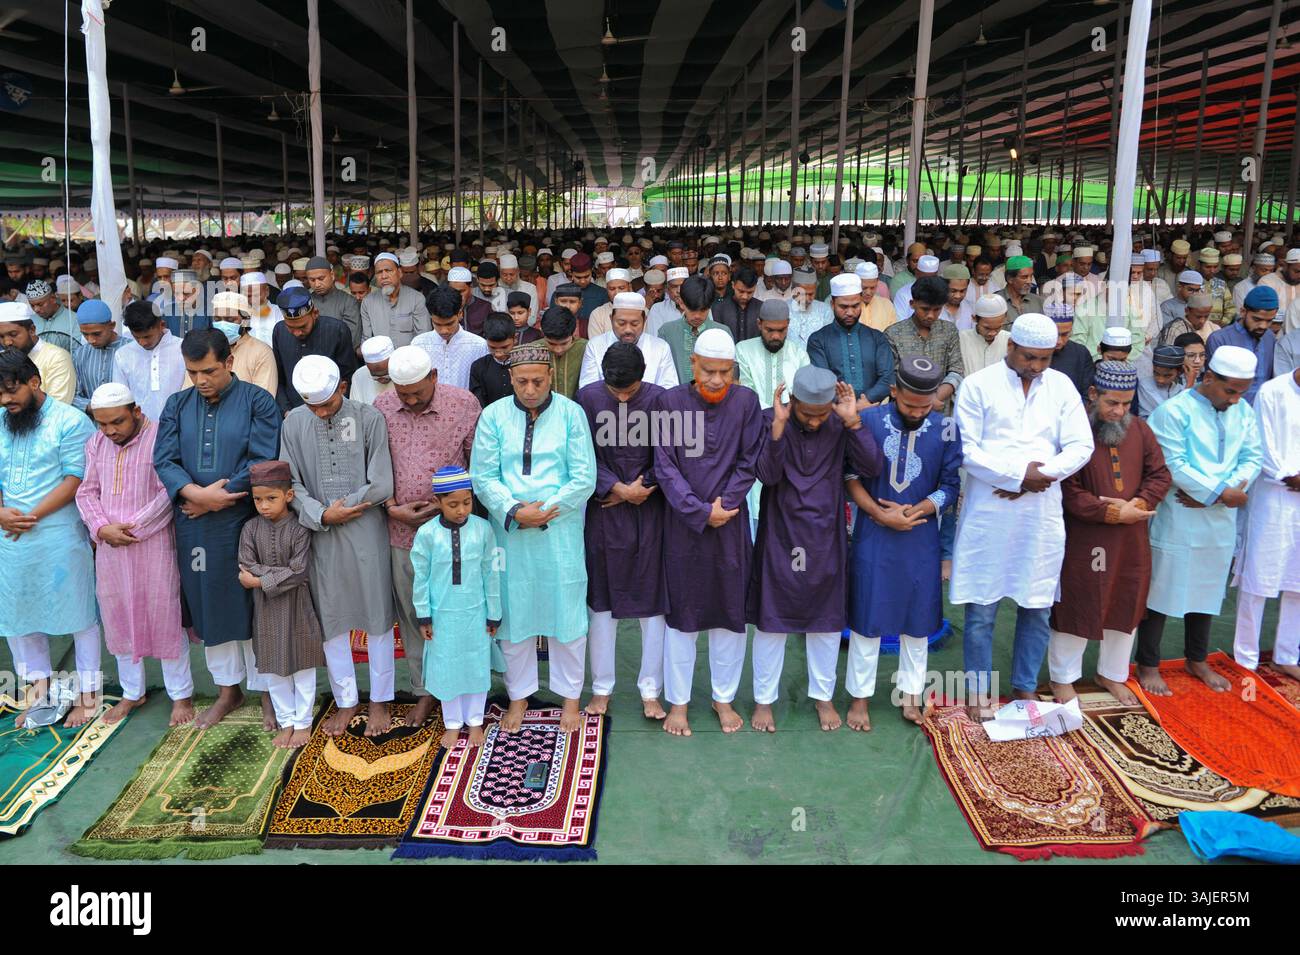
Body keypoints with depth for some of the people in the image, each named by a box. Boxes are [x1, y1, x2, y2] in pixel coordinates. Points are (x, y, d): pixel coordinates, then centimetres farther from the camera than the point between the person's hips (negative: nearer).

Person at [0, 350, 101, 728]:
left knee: (79, 613, 3)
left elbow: (76, 478, -13)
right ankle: (40, 688, 32)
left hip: (61, 537, -6)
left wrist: (33, 517, -16)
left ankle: (87, 694, 16)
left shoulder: (70, 421, -7)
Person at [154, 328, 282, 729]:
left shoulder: (257, 401, -5)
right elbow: (164, 460, 0)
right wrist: (196, 494, -18)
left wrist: (216, 497, -14)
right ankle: (228, 689, 28)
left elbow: (263, 462, -14)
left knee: (252, 604, 4)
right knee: (209, 605, 13)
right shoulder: (178, 405, 8)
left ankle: (266, 690, 19)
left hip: (244, 521, -4)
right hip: (194, 526, 4)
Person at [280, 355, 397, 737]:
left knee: (377, 616, 7)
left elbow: (381, 485, -11)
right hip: (322, 536, 3)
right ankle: (346, 701, 27)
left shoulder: (369, 418, -9)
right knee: (331, 619, 11)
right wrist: (322, 514, -12)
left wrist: (341, 508, -8)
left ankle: (380, 701, 23)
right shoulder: (293, 424, 0)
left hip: (366, 533, -3)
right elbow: (292, 484, 1)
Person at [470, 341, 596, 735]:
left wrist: (542, 511, -13)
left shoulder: (570, 413, -3)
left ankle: (570, 695, 27)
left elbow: (584, 478, -6)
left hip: (560, 531, -1)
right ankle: (519, 695, 31)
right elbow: (483, 477, -1)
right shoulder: (493, 416, 0)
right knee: (513, 612, 11)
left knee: (566, 611, 8)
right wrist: (514, 511, -16)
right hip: (509, 532, 1)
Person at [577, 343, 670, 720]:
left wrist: (632, 491, -9)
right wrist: (620, 488, -12)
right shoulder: (588, 398, -6)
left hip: (649, 514, 0)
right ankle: (601, 687, 22)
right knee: (602, 602, 9)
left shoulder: (659, 399, -8)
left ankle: (650, 691, 17)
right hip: (602, 515, 1)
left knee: (652, 601, 5)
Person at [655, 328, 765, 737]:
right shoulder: (670, 401, -5)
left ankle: (724, 698, 27)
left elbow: (749, 463, -1)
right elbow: (665, 466, -6)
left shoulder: (746, 401, -2)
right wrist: (700, 512, -12)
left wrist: (723, 506, -11)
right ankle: (678, 701, 22)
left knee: (731, 611, 9)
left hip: (731, 522, 1)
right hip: (682, 524, -1)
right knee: (681, 611, 8)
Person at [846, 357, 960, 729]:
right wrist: (880, 513, -13)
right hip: (873, 534, -2)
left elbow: (950, 485, 0)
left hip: (921, 535, 2)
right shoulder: (868, 421, -9)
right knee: (867, 615, 6)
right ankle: (860, 696, 20)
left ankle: (911, 694, 29)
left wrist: (917, 510, -15)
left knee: (917, 616, 12)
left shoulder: (945, 429, -4)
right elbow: (851, 476, -3)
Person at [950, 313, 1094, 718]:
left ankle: (1025, 688, 26)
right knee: (981, 609, 3)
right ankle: (979, 691, 18)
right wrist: (1019, 473, -15)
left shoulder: (1061, 386, 9)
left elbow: (1081, 446, 3)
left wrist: (1040, 476, -12)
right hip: (988, 514, -3)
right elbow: (966, 450, -9)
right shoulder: (978, 385, -2)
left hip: (1042, 514, 3)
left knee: (1037, 607, 10)